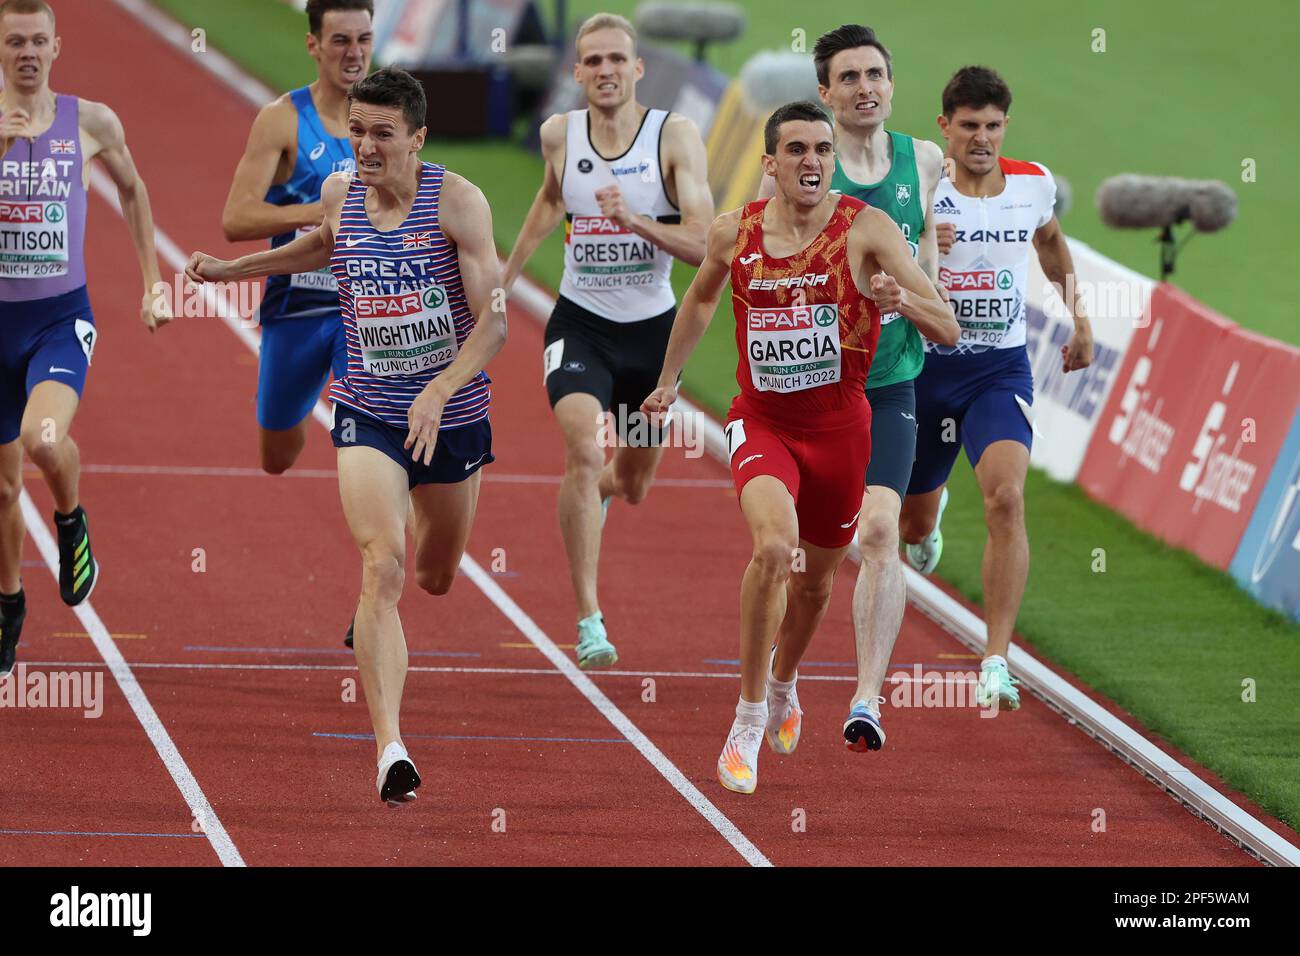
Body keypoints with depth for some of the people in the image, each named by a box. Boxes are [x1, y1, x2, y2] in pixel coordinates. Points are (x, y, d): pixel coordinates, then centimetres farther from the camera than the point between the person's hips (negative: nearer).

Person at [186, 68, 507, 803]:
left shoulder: (458, 201, -14)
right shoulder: (339, 195, -2)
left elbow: (494, 322, -17)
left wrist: (439, 392, -31)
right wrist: (232, 269, 25)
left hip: (453, 414, -1)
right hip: (369, 416, 1)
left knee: (437, 578, 19)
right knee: (381, 569, -20)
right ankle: (390, 748, -27)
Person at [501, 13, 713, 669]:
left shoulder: (675, 136, -13)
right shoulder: (559, 135, -5)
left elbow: (703, 245, -19)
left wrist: (634, 220, -33)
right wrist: (509, 273, 24)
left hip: (653, 327, 0)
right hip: (580, 324, 0)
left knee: (633, 485, 18)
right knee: (584, 451, -25)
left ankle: (602, 490, 59)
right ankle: (589, 622, -24)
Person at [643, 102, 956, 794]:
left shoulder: (866, 229, -12)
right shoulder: (734, 233, -4)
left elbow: (947, 331, -17)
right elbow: (701, 297, 20)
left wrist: (905, 301, -38)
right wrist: (669, 379, 26)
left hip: (838, 426, 1)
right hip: (761, 421, -1)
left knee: (815, 579, 17)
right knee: (773, 545, -27)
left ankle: (783, 686, 51)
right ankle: (749, 719, -14)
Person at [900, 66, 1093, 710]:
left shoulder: (1035, 184, -1)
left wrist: (1079, 317, 20)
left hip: (1000, 370, 0)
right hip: (923, 365, 0)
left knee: (1007, 498, -25)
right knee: (912, 531, 15)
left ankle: (996, 663, -23)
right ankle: (927, 514, 58)